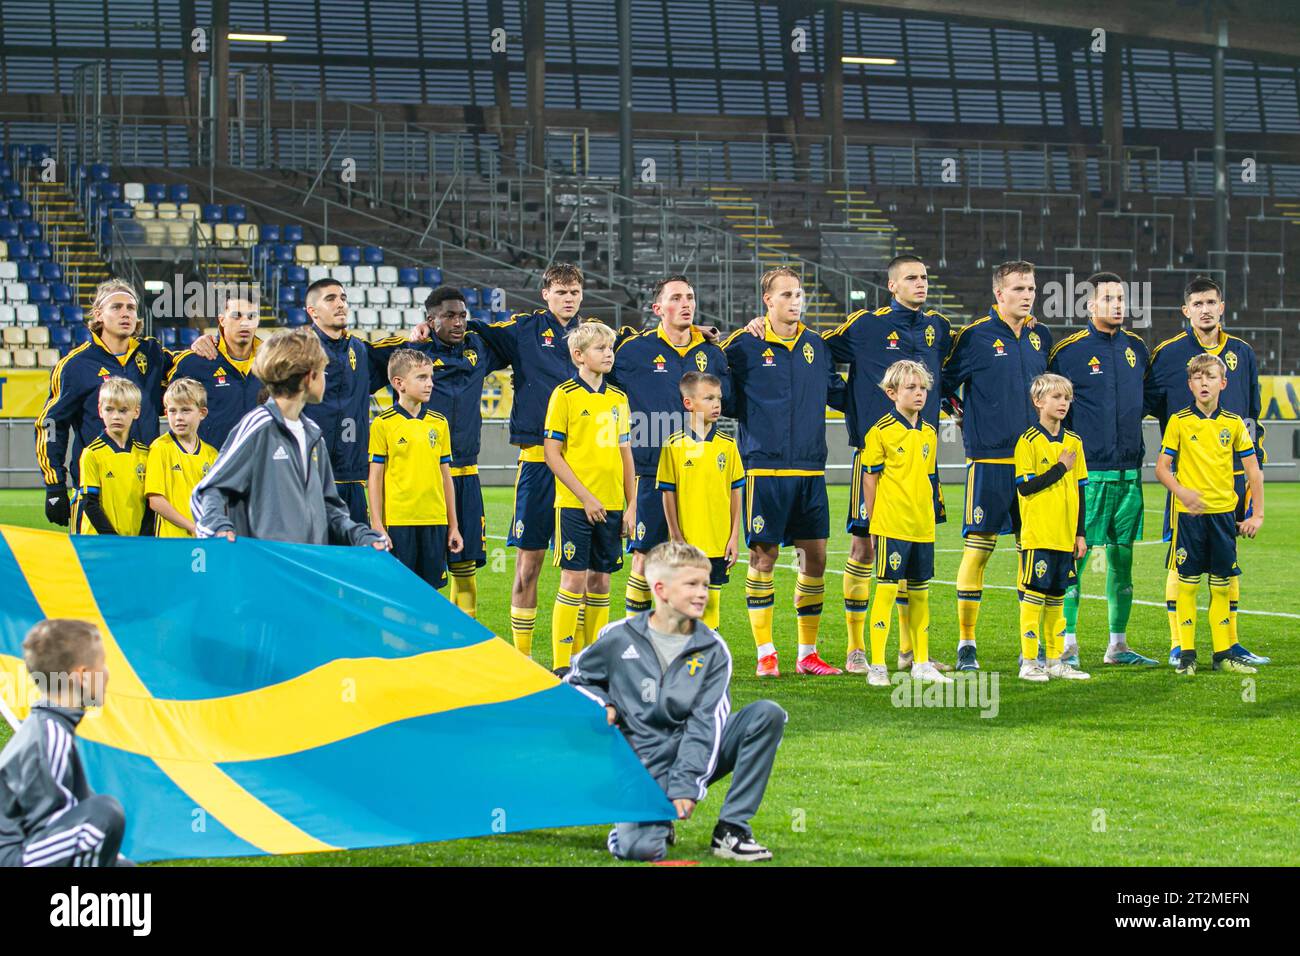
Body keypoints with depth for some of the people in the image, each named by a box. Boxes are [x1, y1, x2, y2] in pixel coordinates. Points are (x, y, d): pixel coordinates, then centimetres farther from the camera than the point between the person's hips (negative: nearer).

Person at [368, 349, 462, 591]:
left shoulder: (439, 423, 11)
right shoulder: (383, 424, -3)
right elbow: (375, 478, -2)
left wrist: (453, 525, 14)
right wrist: (377, 526, -7)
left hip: (434, 521, 4)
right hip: (398, 523, -4)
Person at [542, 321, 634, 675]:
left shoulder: (618, 399, 11)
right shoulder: (565, 395, -6)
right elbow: (552, 454, -8)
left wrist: (631, 504, 9)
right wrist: (586, 497, -13)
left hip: (610, 506, 5)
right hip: (574, 504, -5)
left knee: (600, 580, 8)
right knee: (574, 579, -7)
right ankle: (562, 665, -2)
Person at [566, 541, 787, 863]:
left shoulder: (712, 649, 3)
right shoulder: (619, 638, 1)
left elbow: (707, 723, -5)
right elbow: (575, 680, 16)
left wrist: (687, 784, -17)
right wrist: (603, 706, -5)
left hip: (694, 756, 3)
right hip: (644, 766, -3)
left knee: (767, 714, -18)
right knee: (640, 848, -31)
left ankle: (731, 830, -15)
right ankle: (654, 820, 10)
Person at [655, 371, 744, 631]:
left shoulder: (727, 445, 4)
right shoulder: (674, 445, -4)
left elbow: (735, 493, 8)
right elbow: (668, 494, -2)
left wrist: (734, 536, 4)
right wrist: (676, 536, -6)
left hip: (718, 542, 3)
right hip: (685, 541, -3)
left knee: (712, 600, 7)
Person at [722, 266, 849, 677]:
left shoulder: (816, 346, 11)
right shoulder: (745, 346, -2)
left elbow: (838, 394, 22)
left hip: (811, 471, 5)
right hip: (764, 469, -5)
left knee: (815, 557, 5)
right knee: (764, 556, -2)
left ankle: (808, 654, 14)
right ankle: (765, 654, 5)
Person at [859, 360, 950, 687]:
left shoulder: (929, 434, 11)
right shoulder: (880, 432, -7)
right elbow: (870, 478, -5)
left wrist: (928, 517, 16)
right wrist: (873, 525, -4)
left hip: (923, 526, 6)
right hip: (891, 525, -6)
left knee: (920, 592, 10)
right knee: (887, 589, -6)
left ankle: (921, 663, 19)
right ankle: (877, 666, -3)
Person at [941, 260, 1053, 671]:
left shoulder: (1041, 336, 11)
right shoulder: (975, 336, -5)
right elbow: (944, 383, 2)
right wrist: (964, 419, 2)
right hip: (990, 461, -5)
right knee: (978, 548, -3)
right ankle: (966, 643, 2)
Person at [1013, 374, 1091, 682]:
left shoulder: (1074, 442, 11)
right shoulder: (1029, 441, -6)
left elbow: (1080, 490, 14)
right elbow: (1025, 487, -13)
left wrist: (1080, 534, 11)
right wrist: (1060, 469, -13)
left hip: (1064, 536, 6)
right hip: (1037, 535, -6)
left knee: (1056, 597, 10)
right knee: (1033, 594, -5)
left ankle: (1055, 660, 16)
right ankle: (1028, 662, -1)